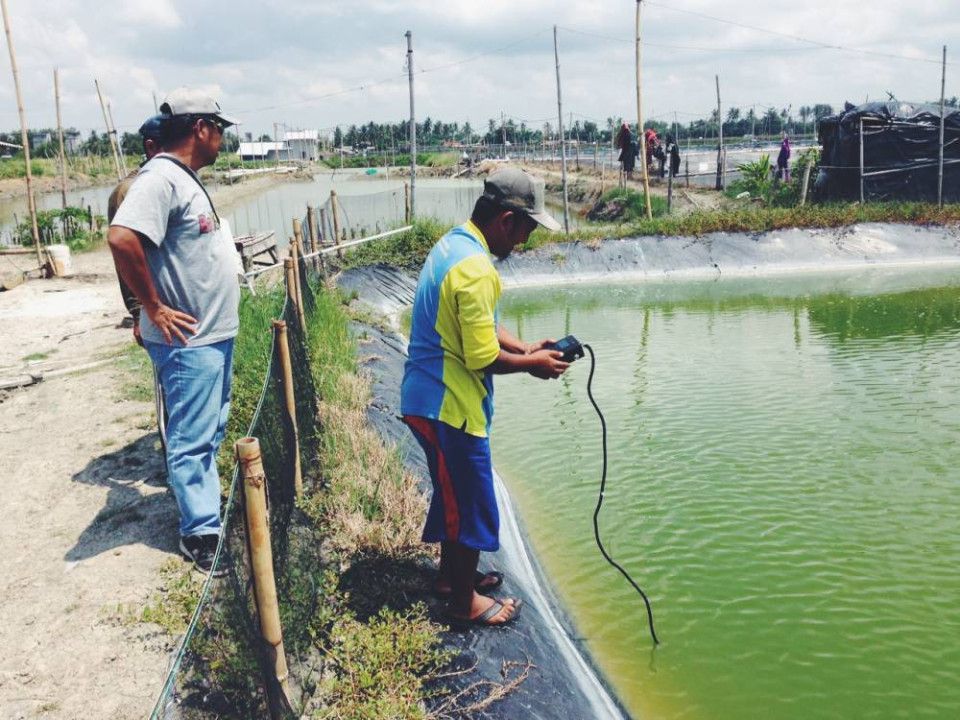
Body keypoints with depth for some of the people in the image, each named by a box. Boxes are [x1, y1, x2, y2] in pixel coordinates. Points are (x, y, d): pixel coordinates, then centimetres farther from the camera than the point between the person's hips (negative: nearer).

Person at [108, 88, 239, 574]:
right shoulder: (161, 178, -18)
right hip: (188, 340, -10)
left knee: (210, 431, 21)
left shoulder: (186, 178, 14)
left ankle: (204, 509, 36)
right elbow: (121, 238, -32)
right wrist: (154, 308, -23)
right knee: (192, 439, -1)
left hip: (215, 335, 10)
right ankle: (202, 534, 9)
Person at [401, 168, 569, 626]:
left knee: (454, 491, 24)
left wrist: (523, 347, 8)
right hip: (449, 405, -10)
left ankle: (452, 573, 41)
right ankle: (465, 600, 23)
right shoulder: (475, 268, -25)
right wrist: (530, 364, -8)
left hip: (430, 397, 10)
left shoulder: (453, 244, 8)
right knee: (470, 501, 6)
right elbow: (483, 357, -24)